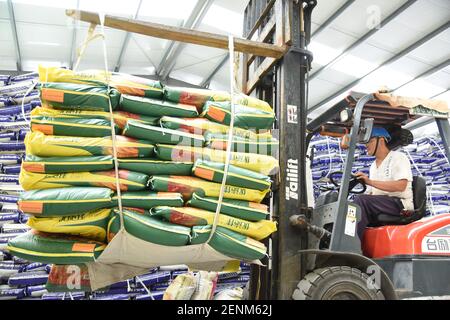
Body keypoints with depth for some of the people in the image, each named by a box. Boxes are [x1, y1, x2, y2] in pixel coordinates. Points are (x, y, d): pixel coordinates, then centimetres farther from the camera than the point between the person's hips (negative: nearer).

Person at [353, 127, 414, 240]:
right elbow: (370, 193, 21)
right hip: (378, 205, 8)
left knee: (361, 200, -30)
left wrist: (370, 181, -21)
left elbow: (400, 186, -17)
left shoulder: (399, 157, 0)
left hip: (400, 205, -8)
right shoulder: (373, 166, 24)